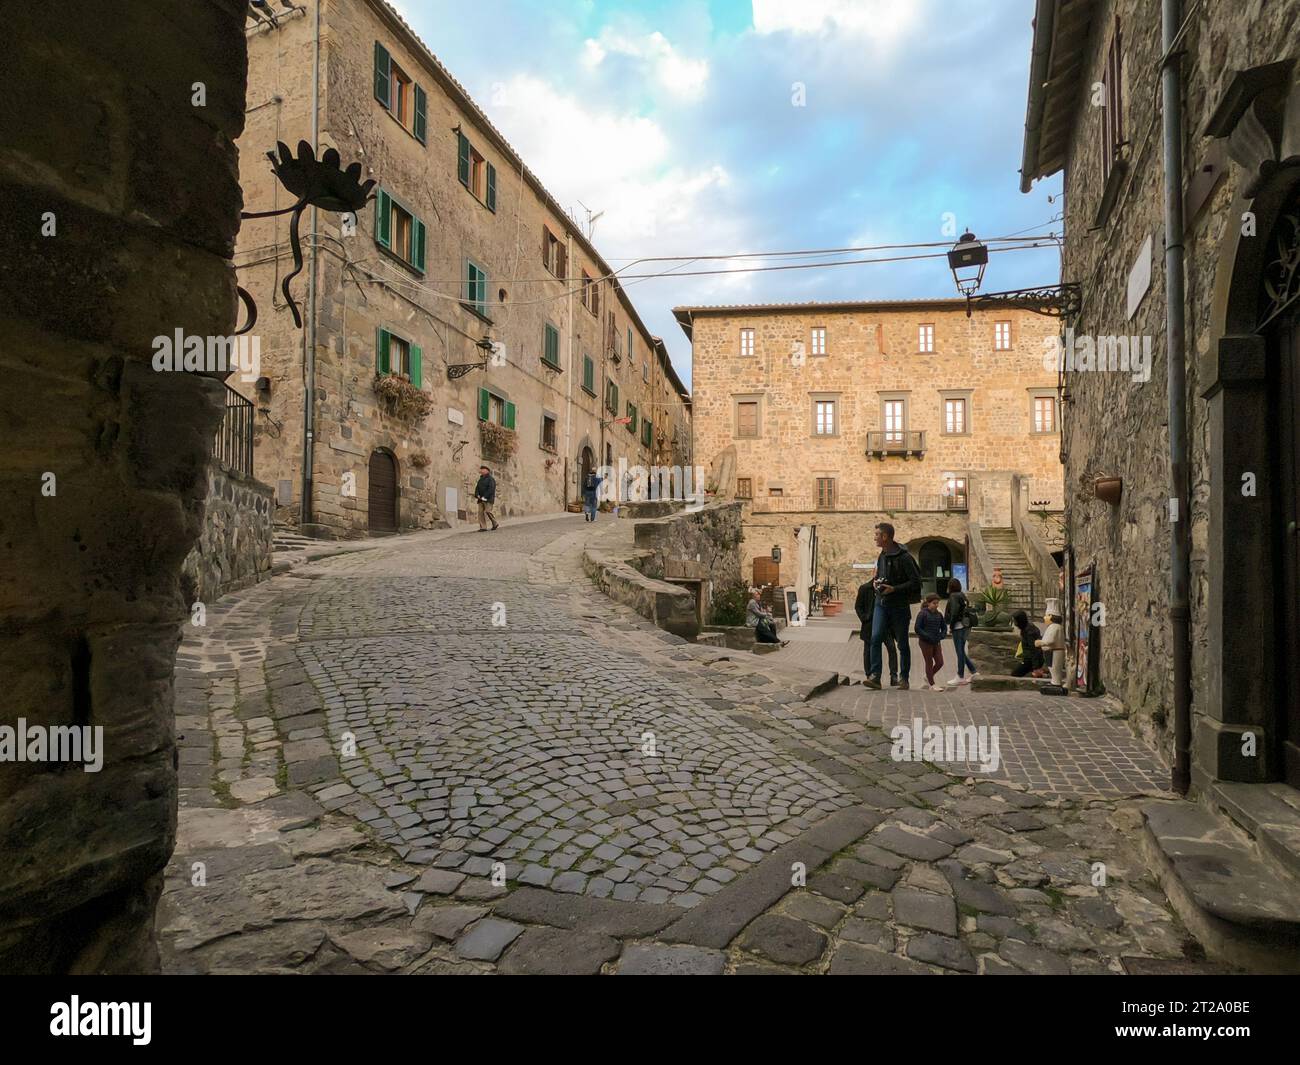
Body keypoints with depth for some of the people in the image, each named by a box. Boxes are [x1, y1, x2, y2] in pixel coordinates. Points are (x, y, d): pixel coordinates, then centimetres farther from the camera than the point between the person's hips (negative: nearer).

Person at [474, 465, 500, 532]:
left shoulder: (491, 479, -3)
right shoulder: (481, 479, 21)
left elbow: (491, 489, -14)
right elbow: (477, 488, 15)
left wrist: (485, 496, -19)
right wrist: (477, 495, -5)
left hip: (488, 499, -7)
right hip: (481, 499, 7)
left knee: (488, 511, -15)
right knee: (481, 512, -4)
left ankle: (495, 524, 2)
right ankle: (483, 527, -5)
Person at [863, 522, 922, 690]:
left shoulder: (903, 557, -13)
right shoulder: (881, 556, 10)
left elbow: (916, 581, -14)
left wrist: (894, 589, -21)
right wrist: (876, 581, 3)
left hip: (899, 606, -5)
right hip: (881, 603, 6)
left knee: (902, 644, 8)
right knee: (875, 638, -11)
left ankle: (903, 678, 20)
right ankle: (875, 676, -12)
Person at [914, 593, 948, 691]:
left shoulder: (939, 614, 6)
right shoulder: (922, 613, -12)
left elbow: (944, 627, 15)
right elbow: (918, 628, -15)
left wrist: (941, 636, -4)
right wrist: (928, 637, -21)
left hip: (936, 642, 6)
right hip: (925, 642, -6)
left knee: (940, 662, 6)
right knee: (929, 663, 2)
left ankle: (928, 678, 28)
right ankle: (932, 684, 13)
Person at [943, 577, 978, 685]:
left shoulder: (953, 596, -13)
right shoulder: (962, 595, 13)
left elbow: (954, 613, -22)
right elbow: (966, 610, 13)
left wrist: (951, 626, -11)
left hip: (958, 626, -9)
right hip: (965, 626, 9)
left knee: (960, 651, -2)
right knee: (961, 651, 18)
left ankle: (960, 677, 5)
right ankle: (973, 671, 20)